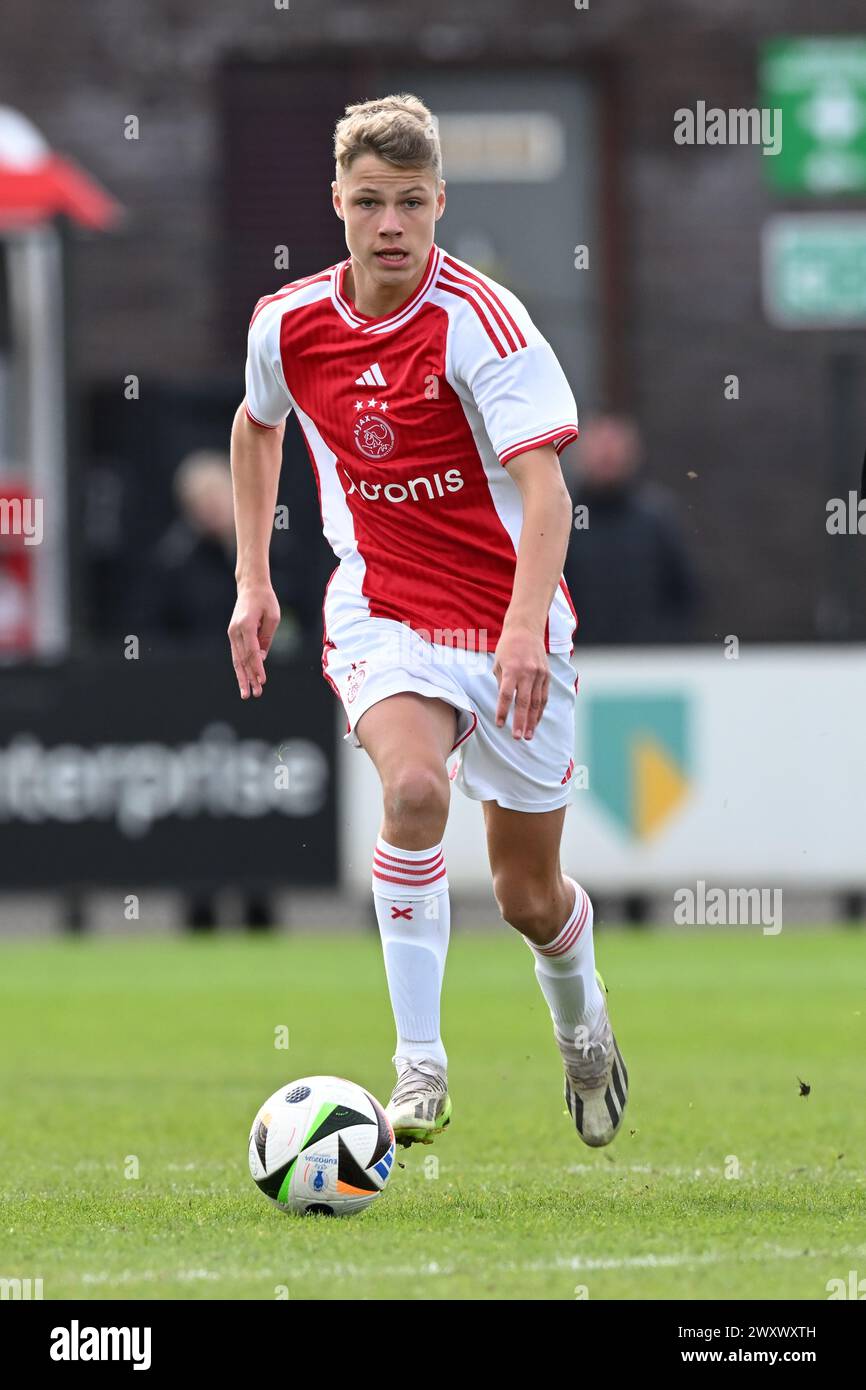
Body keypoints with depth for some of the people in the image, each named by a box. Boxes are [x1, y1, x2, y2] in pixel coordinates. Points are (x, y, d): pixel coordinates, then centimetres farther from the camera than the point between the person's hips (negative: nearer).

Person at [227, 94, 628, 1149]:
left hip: (509, 622, -1)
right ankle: (417, 1068, -25)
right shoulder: (288, 323, -3)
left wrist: (525, 628, -39)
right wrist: (252, 580, 15)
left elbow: (542, 486, -25)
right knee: (414, 789, -31)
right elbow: (257, 425, 20)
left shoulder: (482, 323, -18)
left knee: (528, 894, 8)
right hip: (382, 612, 1)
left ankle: (581, 1017, 44)